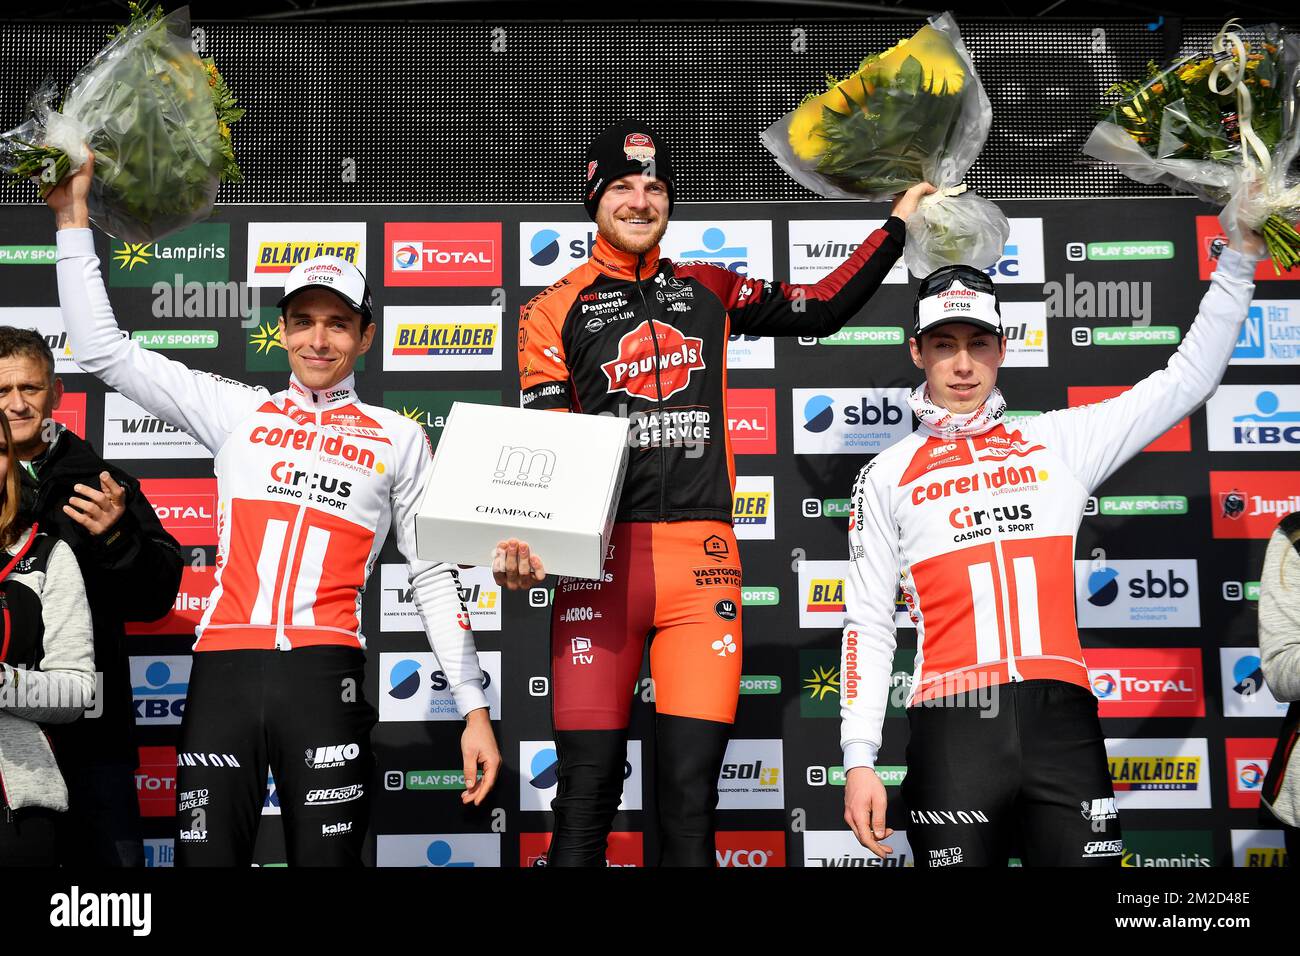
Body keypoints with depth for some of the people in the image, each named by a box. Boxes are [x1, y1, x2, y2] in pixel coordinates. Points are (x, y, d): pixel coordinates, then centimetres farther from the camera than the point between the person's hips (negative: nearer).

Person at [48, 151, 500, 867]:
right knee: (206, 857, 2)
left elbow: (433, 578, 11)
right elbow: (103, 352, 13)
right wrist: (73, 217, 12)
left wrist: (475, 709, 6)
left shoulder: (399, 439, 12)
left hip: (325, 677, -1)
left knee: (327, 858, 0)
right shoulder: (236, 413, 14)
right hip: (222, 669, 1)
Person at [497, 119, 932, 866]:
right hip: (600, 556, -2)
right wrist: (522, 536, -16)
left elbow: (822, 310, 25)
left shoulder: (709, 291, 18)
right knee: (588, 789, -3)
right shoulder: (556, 311, 10)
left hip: (701, 555, 2)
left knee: (691, 789, -2)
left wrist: (897, 226, 23)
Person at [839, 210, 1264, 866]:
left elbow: (1188, 378, 16)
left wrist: (1239, 258, 11)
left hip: (1061, 720, 2)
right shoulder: (887, 475, 10)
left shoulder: (1060, 441, 14)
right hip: (951, 731, -1)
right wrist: (859, 759, -1)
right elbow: (867, 625, 6)